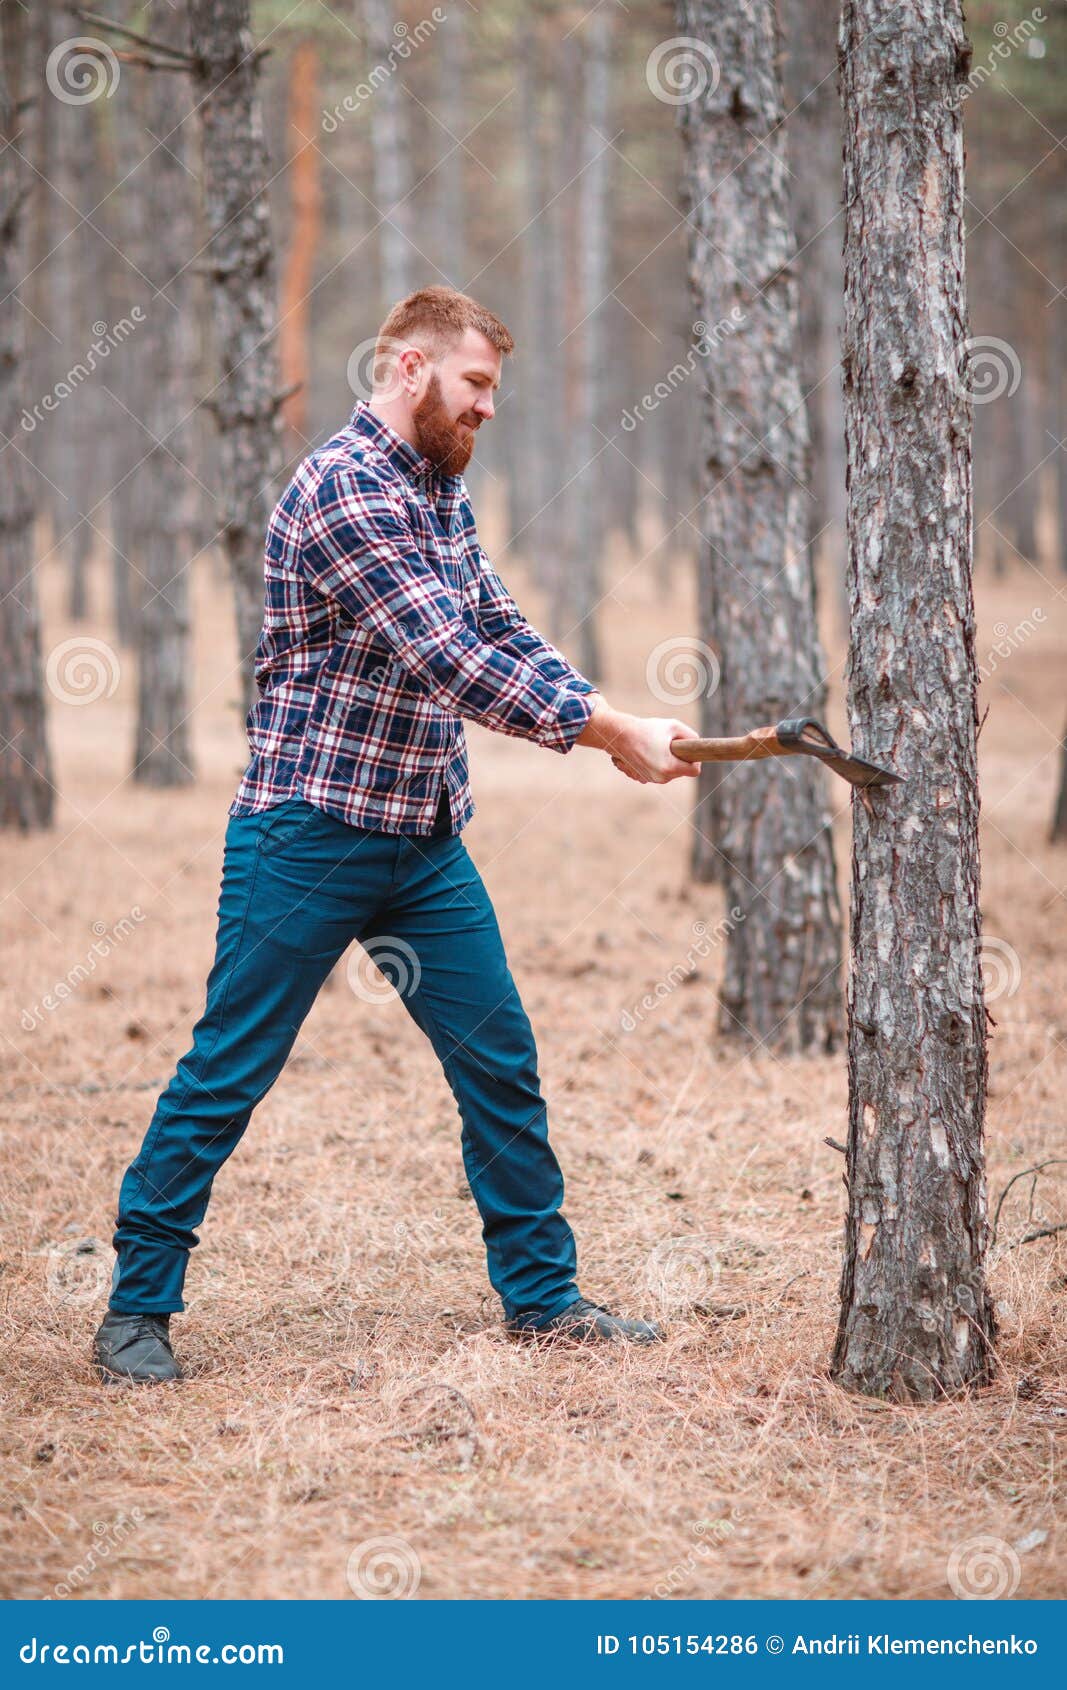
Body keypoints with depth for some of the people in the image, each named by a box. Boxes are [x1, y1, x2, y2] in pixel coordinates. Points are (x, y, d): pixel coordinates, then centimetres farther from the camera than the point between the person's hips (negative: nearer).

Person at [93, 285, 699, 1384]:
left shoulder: (440, 490, 13)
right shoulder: (343, 487, -17)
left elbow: (502, 634, 14)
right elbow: (448, 660, -23)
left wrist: (614, 723, -3)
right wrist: (611, 735, -19)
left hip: (423, 839, 8)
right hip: (308, 834, -8)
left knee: (501, 1061, 8)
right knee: (227, 1074, 0)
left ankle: (543, 1293, 19)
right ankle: (136, 1307, 10)